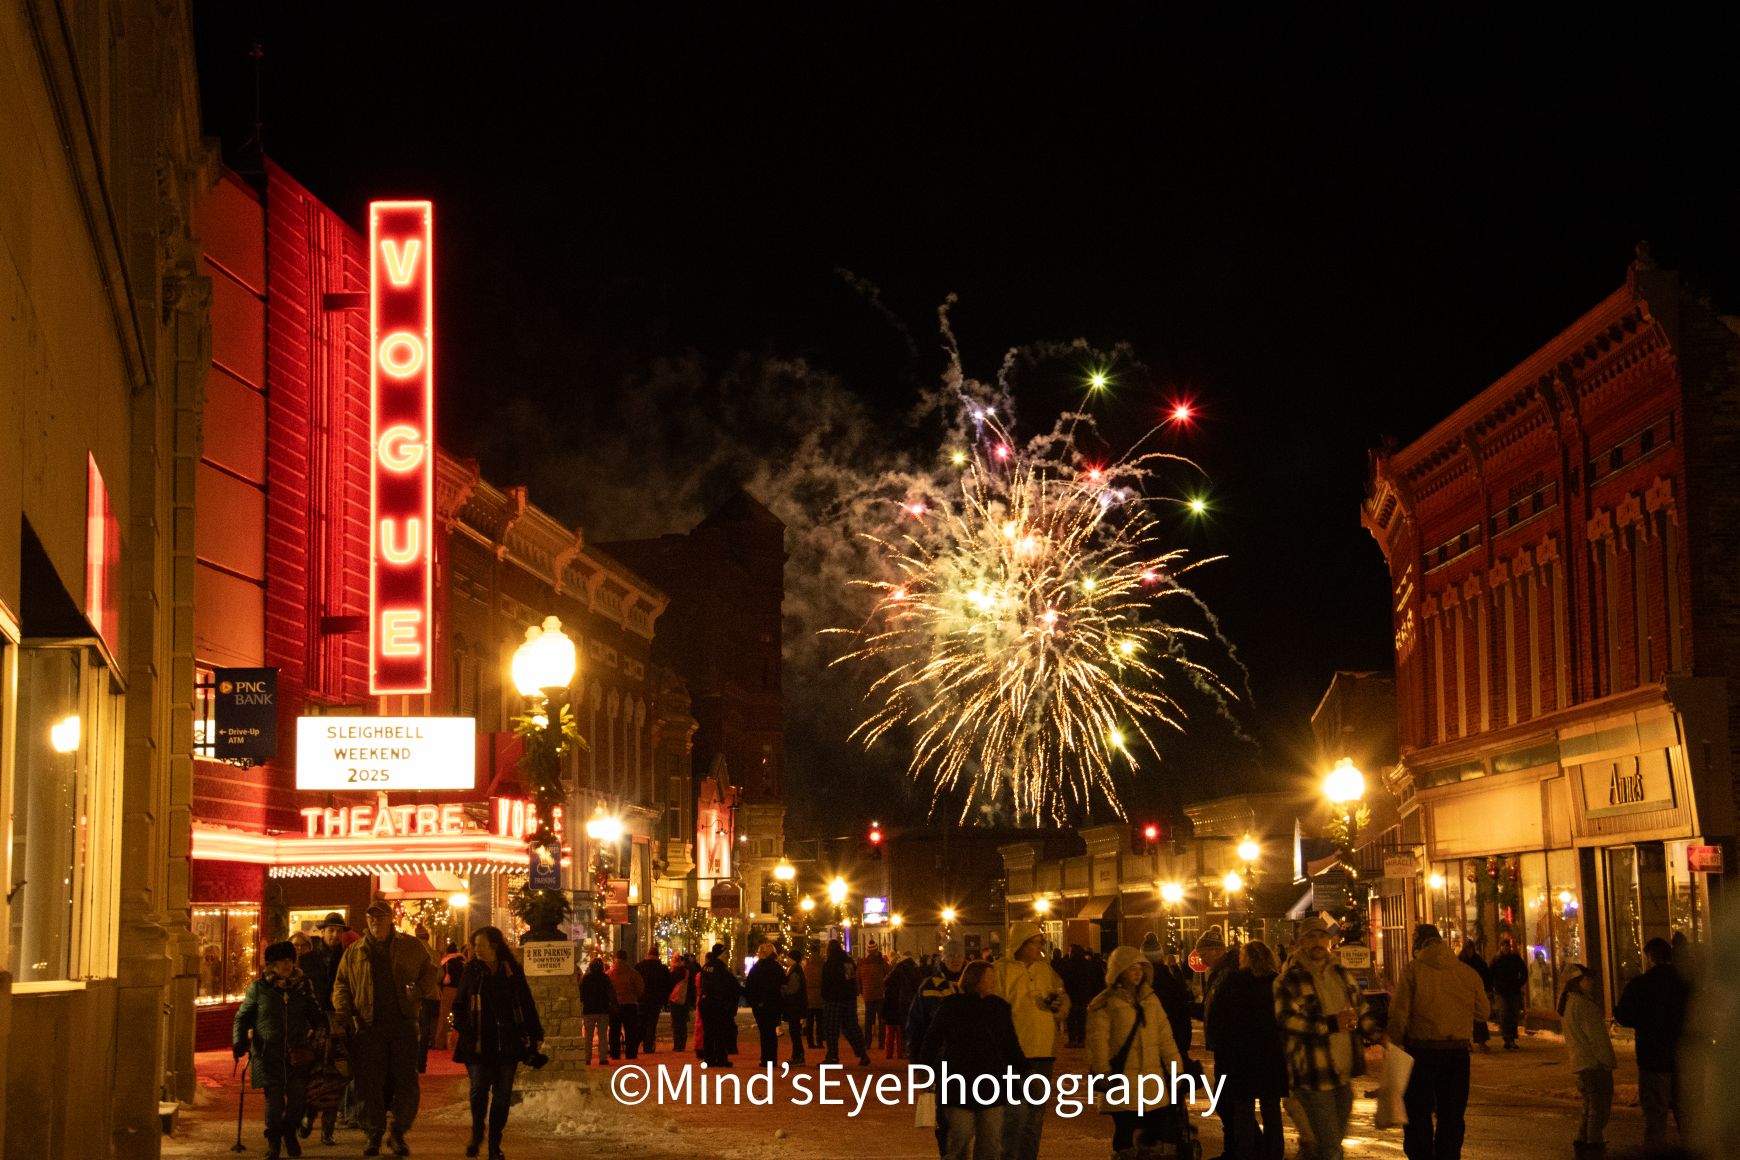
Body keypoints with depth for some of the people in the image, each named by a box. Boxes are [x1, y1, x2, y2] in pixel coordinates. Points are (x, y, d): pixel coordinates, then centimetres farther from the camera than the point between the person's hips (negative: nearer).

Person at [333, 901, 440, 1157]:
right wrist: (342, 1009, -3)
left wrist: (420, 990, -6)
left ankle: (397, 1132, 14)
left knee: (406, 1082, -1)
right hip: (369, 1025, 1)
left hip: (404, 1023, 0)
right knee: (369, 1082, -2)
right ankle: (373, 1134, 9)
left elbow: (431, 972, 14)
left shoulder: (411, 947, 9)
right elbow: (341, 983, 14)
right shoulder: (354, 952, 12)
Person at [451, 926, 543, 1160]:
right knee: (479, 1090, -7)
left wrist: (536, 1036, 4)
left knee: (502, 1095, 1)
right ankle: (477, 1133, 19)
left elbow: (527, 1005, 9)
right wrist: (463, 1028, -6)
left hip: (507, 1043, 1)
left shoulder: (513, 971, 5)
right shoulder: (471, 971, 5)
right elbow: (459, 1004, 10)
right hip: (479, 1044, -1)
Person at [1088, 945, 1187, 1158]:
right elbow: (1098, 1041, -9)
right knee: (1124, 1131, -3)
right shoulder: (1104, 1004, -2)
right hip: (1122, 1083, -5)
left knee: (1155, 1131, 5)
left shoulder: (1151, 999, 15)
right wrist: (1102, 1074, -17)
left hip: (1152, 1080, 5)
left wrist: (1176, 1069, 8)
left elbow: (1165, 1036, 14)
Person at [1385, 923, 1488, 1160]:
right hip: (1457, 1052, 3)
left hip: (1421, 1051, -3)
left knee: (1418, 1114, 7)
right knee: (1452, 1116, 13)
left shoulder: (1413, 971, -10)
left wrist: (1394, 1042, 1)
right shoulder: (1468, 972, 1)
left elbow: (1399, 1014, -12)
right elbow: (1482, 1010, 9)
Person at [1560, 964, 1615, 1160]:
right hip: (1595, 1063, -10)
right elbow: (1596, 1037, -19)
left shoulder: (1567, 1003, 13)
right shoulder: (1583, 1004, -19)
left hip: (1580, 1062, 10)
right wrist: (1610, 1060, -11)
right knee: (1599, 1109, -5)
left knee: (1590, 1108, 18)